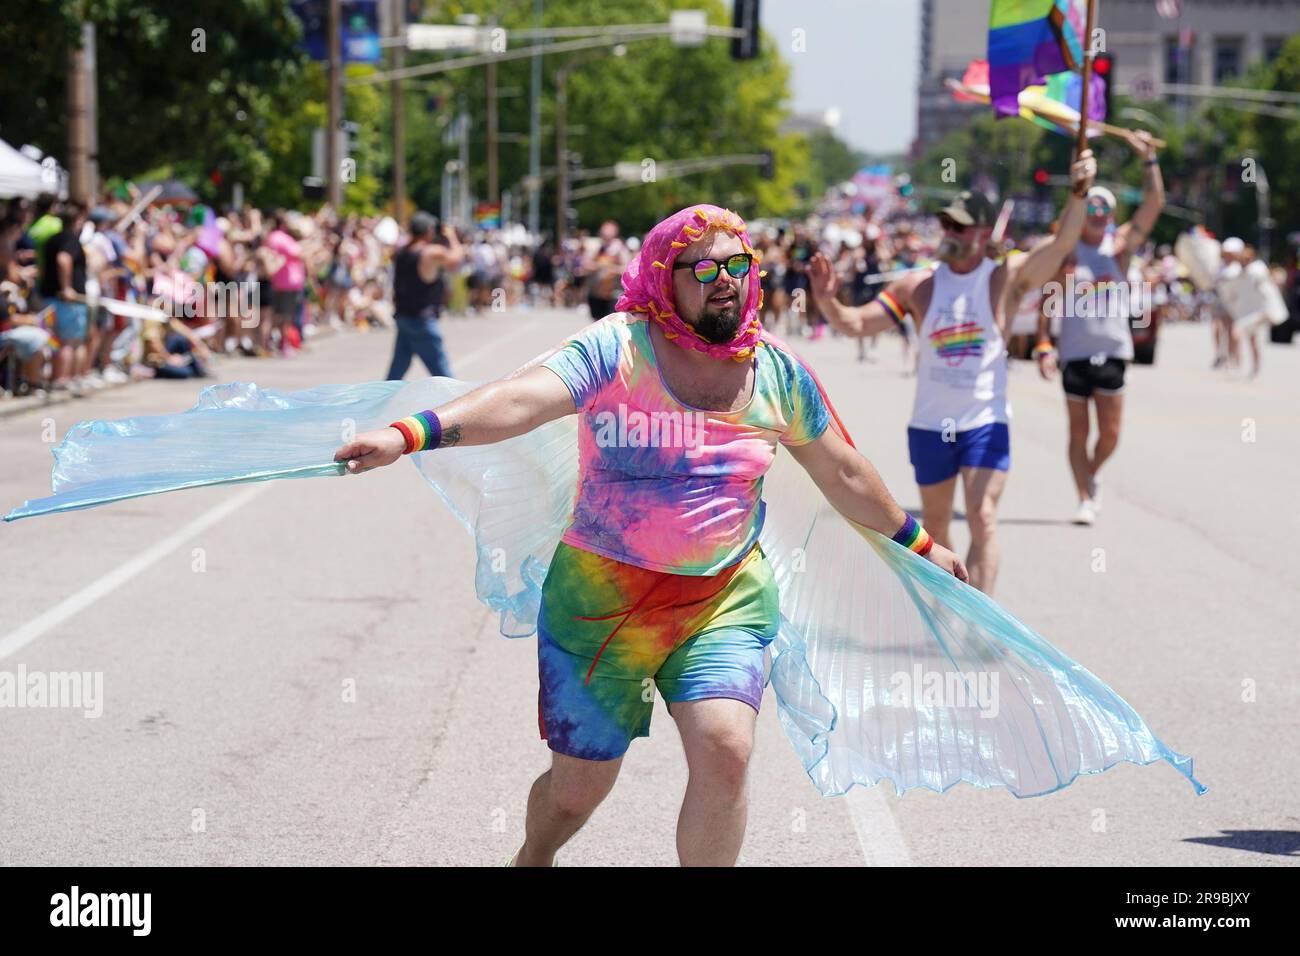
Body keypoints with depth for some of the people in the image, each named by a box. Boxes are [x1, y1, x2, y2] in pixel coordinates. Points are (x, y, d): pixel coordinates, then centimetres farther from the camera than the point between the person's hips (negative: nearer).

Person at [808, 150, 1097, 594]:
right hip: (929, 425, 3)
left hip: (985, 422, -3)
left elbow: (1061, 243, -18)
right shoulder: (918, 285, 1)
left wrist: (1078, 194, -35)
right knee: (935, 525, 14)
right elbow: (855, 323, 1)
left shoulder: (1006, 279, -4)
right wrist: (827, 300, -20)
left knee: (983, 519, -15)